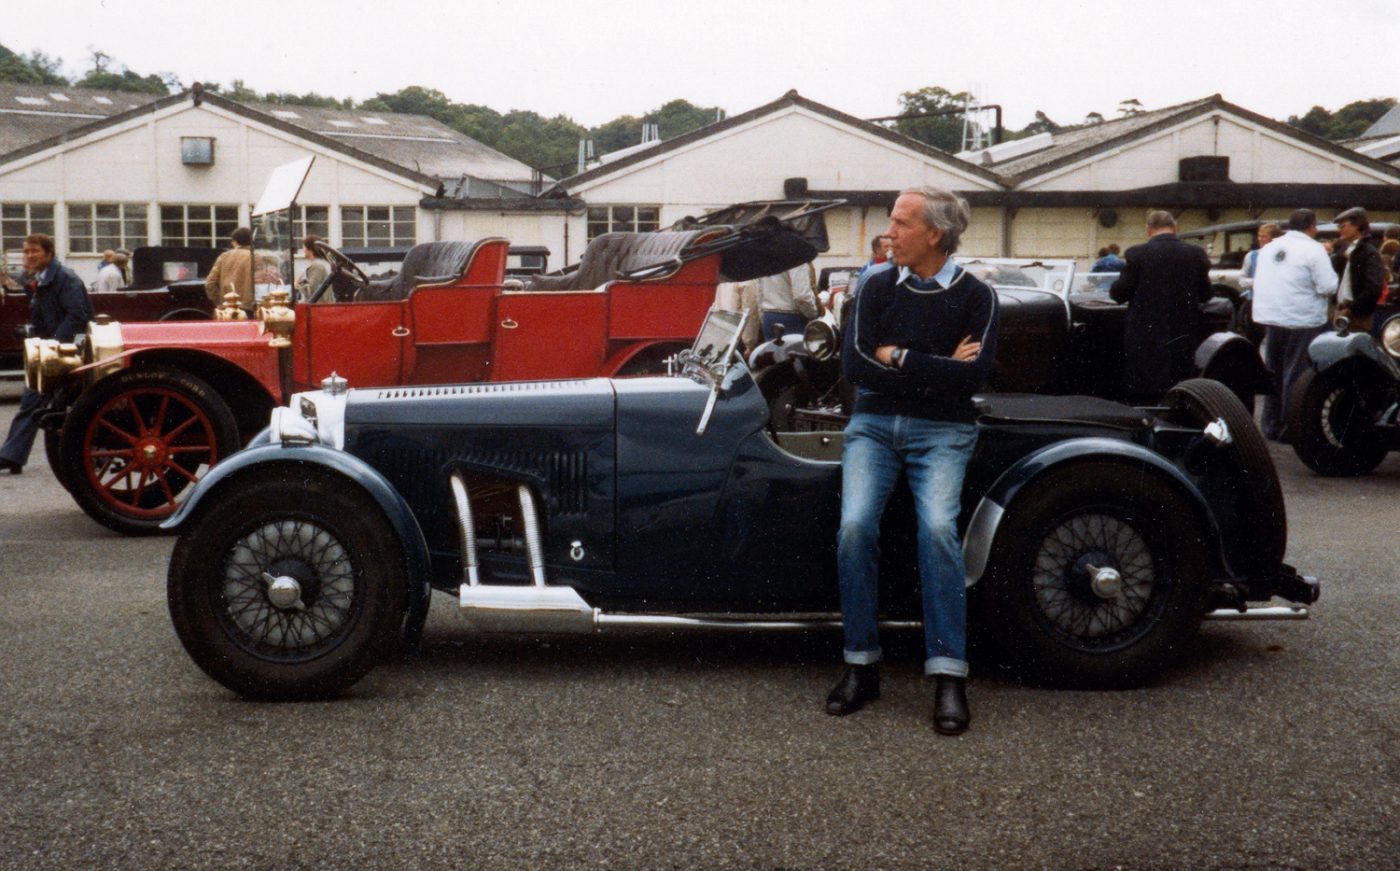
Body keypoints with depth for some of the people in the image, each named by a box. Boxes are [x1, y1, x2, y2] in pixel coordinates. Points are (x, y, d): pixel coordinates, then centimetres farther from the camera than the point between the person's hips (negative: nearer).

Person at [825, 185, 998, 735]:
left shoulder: (975, 297, 3)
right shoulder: (877, 287, 9)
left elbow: (972, 376, -12)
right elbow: (854, 365, -3)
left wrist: (897, 357, -9)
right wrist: (937, 370, -7)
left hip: (941, 430, -2)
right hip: (874, 425, 2)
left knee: (937, 527, -27)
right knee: (855, 526, -21)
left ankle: (948, 675, -21)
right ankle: (861, 665, -9)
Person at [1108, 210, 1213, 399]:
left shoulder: (1137, 253, -9)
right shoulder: (1196, 255, -1)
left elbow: (1118, 293, -5)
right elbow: (1205, 294, 9)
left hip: (1145, 337, -2)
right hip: (1183, 338, 2)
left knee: (1142, 397, 4)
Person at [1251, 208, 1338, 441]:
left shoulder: (1269, 248, 11)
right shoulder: (1313, 249, -11)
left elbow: (1259, 282, 15)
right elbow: (1328, 286, -14)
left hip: (1271, 319, 7)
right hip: (1302, 320, -6)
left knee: (1274, 374, 15)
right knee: (1297, 377, -1)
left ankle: (1271, 426, 20)